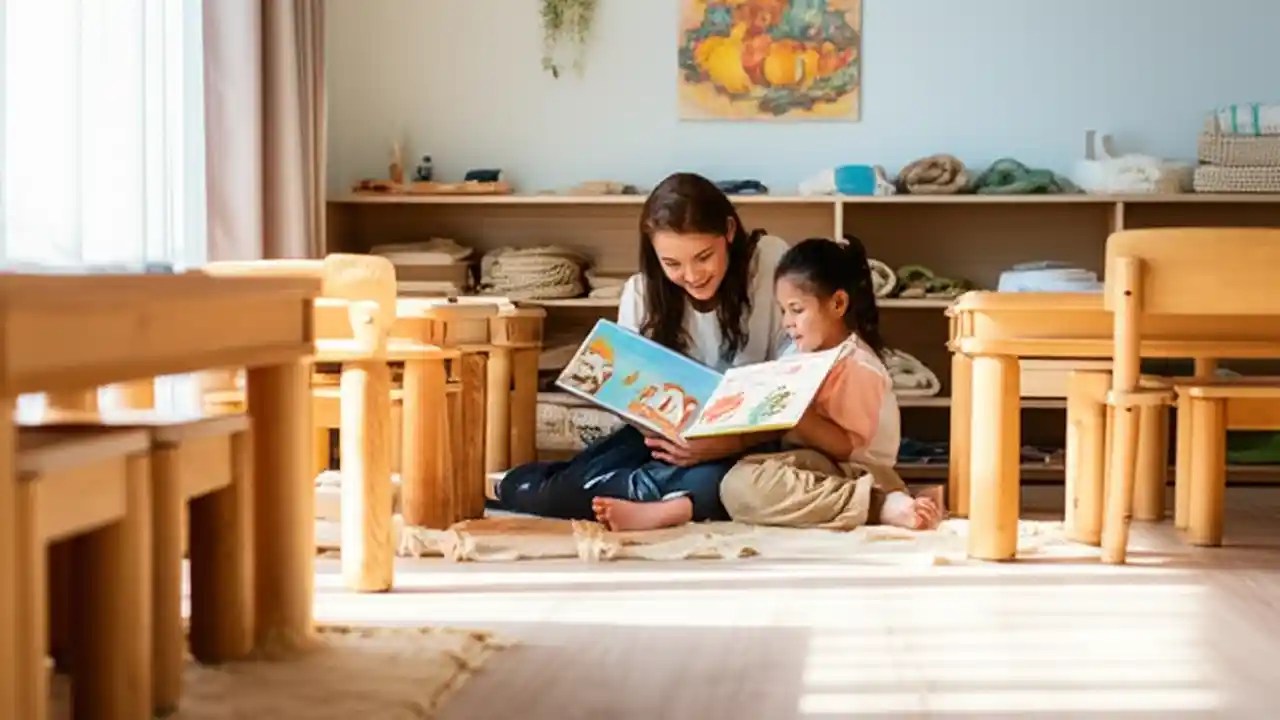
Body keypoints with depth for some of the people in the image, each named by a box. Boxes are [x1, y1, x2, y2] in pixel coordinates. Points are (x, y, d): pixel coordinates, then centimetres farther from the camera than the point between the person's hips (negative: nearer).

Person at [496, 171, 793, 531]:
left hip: (750, 442, -2)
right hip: (674, 435, 2)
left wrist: (735, 440, -31)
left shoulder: (771, 263, -12)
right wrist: (670, 435, -26)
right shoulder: (642, 292, -3)